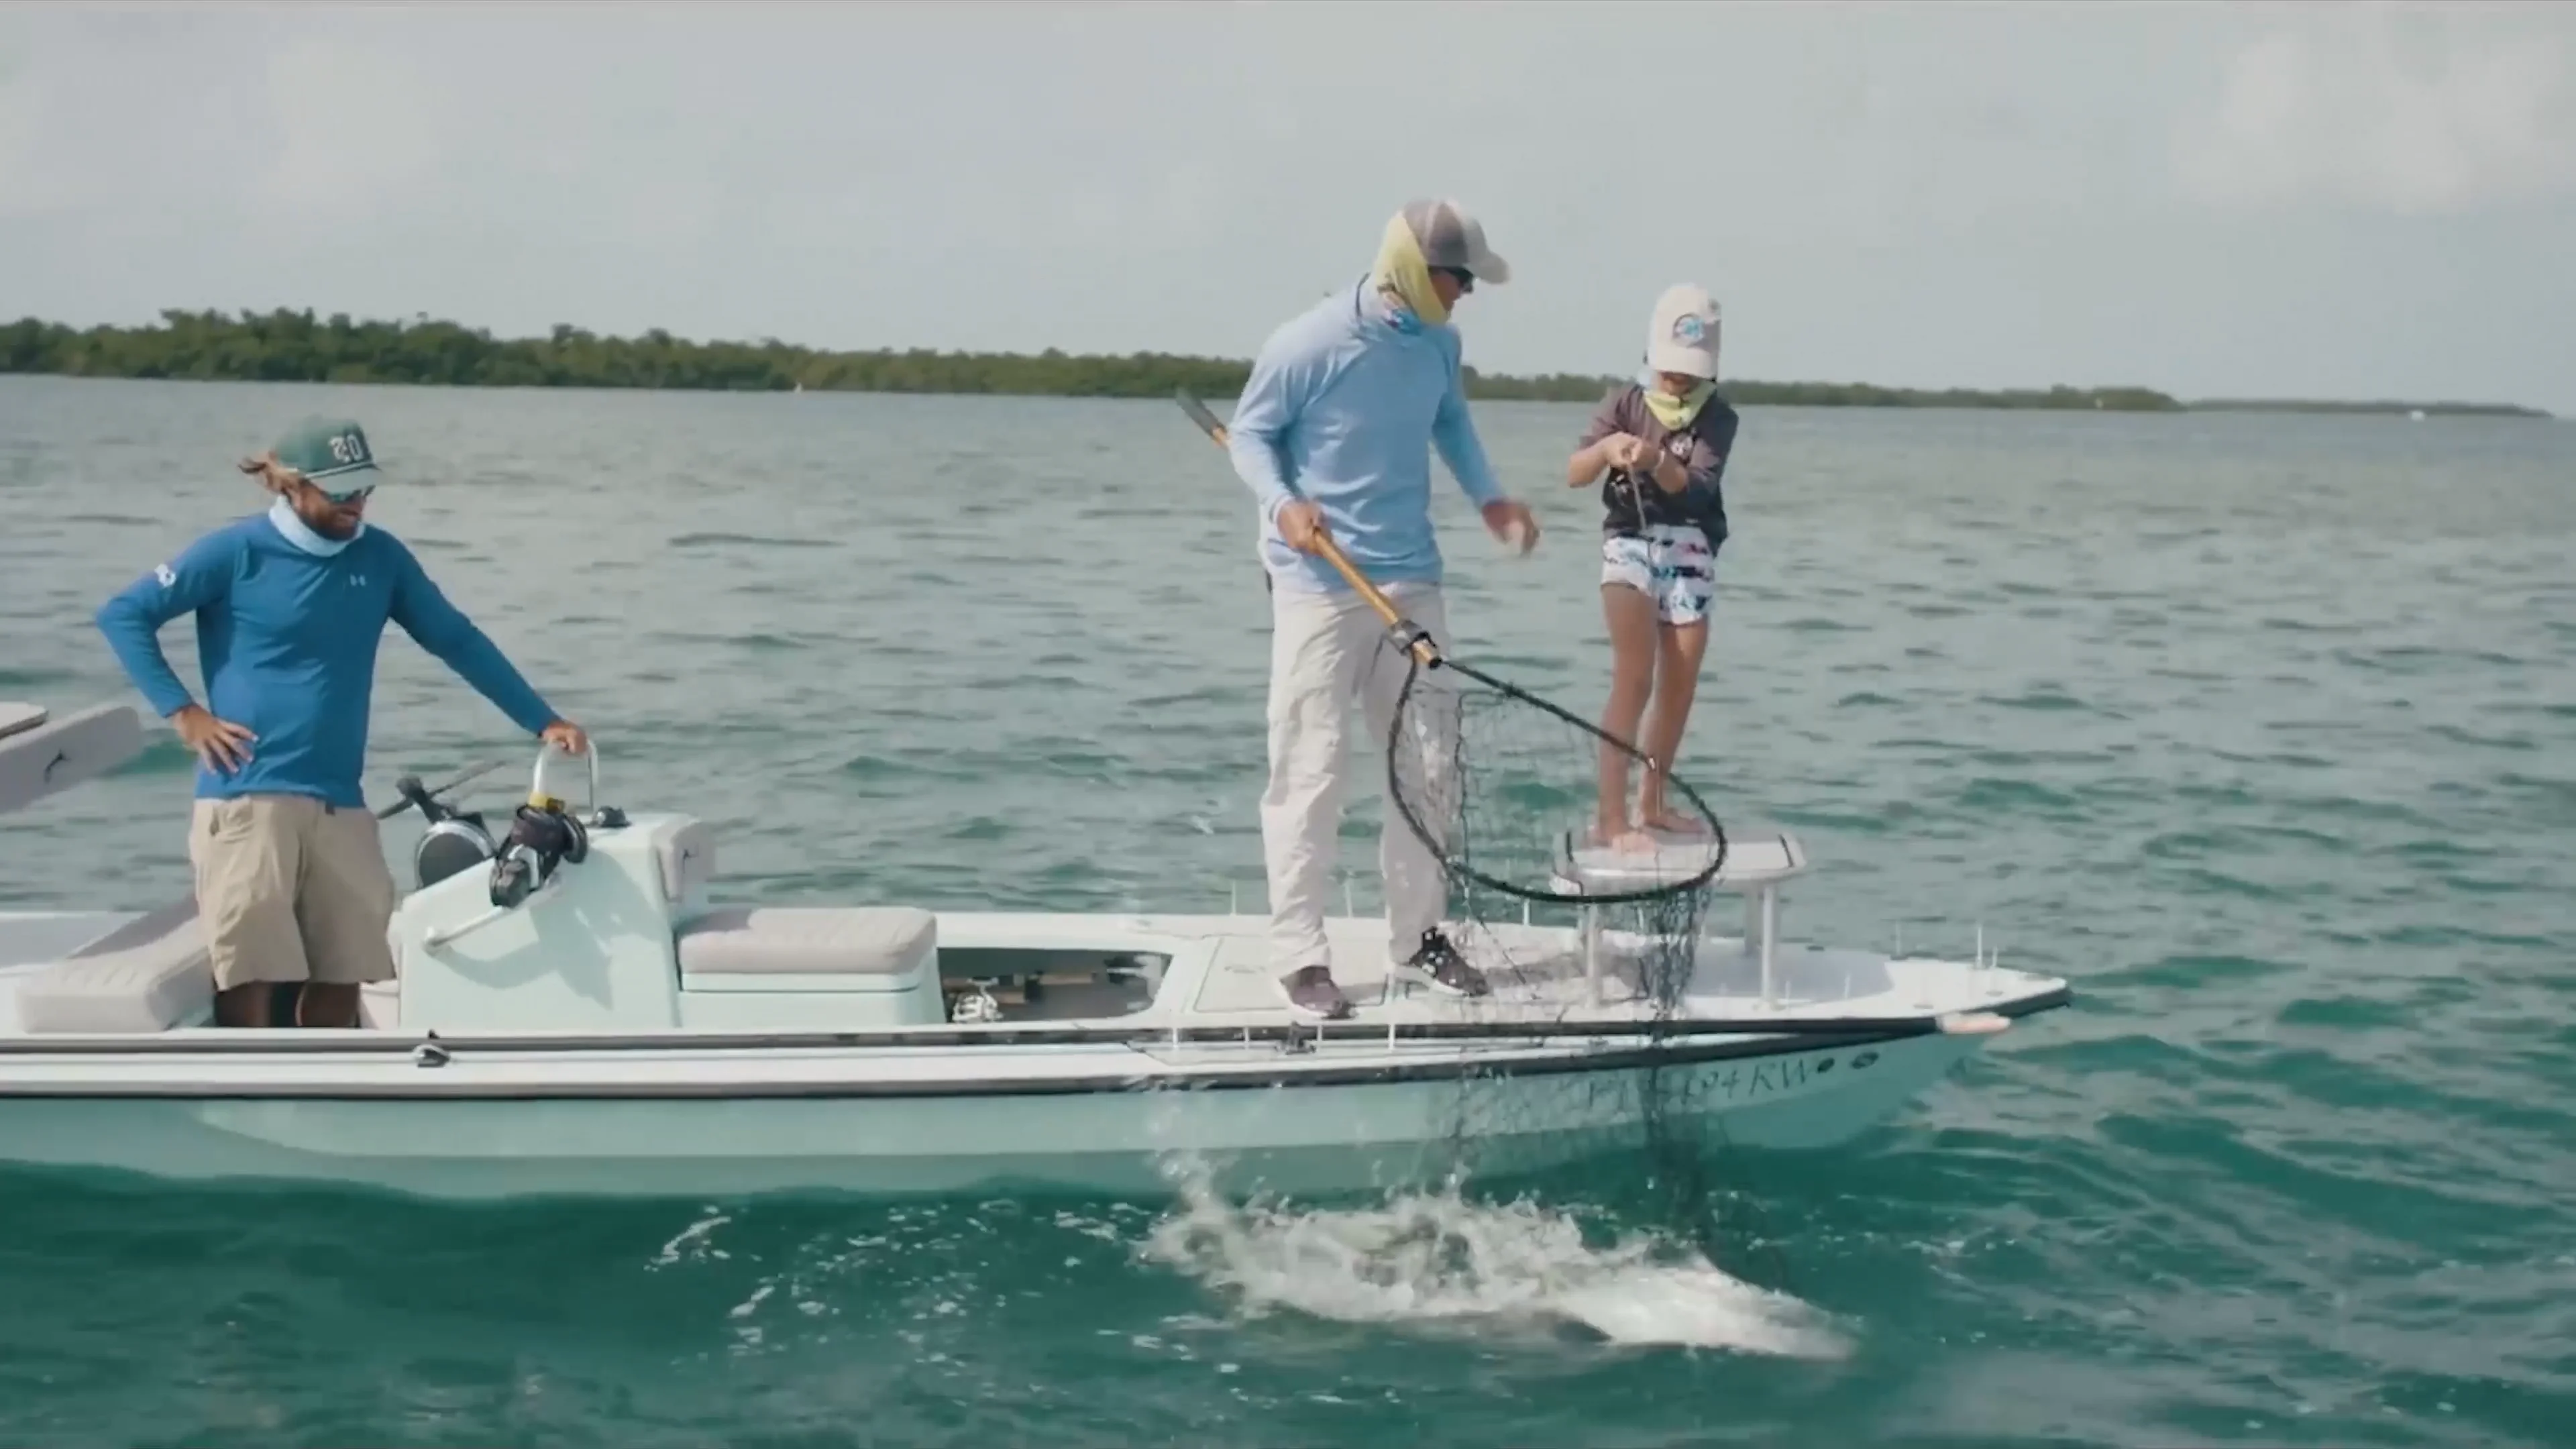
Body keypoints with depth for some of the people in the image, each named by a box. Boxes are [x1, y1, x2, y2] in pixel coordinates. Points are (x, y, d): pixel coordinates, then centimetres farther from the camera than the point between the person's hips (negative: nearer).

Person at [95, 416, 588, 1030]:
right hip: (247, 796, -5)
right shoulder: (237, 551, -5)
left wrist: (543, 721, 9)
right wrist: (182, 711, -8)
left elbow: (458, 640, 13)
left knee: (339, 979, 8)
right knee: (249, 977, -6)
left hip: (339, 802, 5)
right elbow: (123, 614, -1)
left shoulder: (380, 556, 7)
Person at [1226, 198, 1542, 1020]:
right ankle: (1299, 955, 4)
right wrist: (1281, 503, -22)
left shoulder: (1439, 343, 3)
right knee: (1312, 767, -5)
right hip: (1320, 585, -7)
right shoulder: (1311, 343, -15)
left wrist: (1487, 498, 8)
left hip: (1411, 580, 7)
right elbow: (1248, 430, -5)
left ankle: (1418, 935, 24)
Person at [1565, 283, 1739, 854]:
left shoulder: (1718, 418, -1)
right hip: (1630, 544, -3)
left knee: (1678, 690, 9)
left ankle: (1651, 805, 27)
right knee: (1634, 679, -17)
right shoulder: (1625, 402, -2)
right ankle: (1611, 818, -19)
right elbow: (1574, 474, -9)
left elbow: (1695, 486, -16)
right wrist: (1605, 449, -29)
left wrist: (1657, 461, -36)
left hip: (1691, 555, 3)